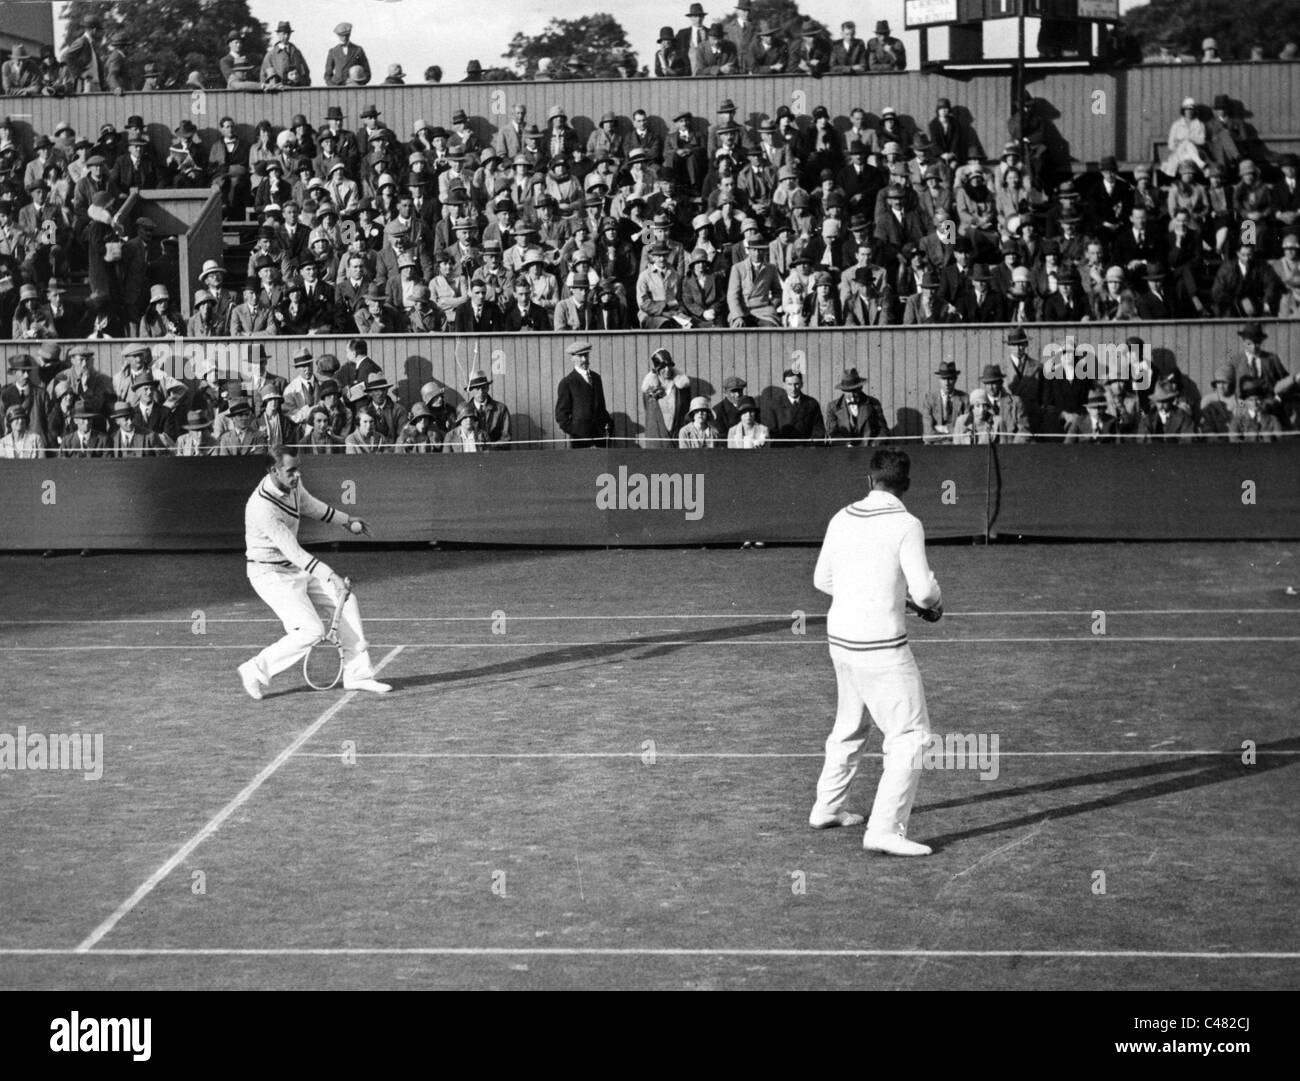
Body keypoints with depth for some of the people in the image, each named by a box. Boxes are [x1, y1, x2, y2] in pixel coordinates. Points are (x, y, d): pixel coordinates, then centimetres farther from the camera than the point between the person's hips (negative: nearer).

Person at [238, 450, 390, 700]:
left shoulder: (293, 484, -4)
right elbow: (293, 552, -33)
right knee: (310, 630, -19)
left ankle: (357, 675, 11)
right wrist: (330, 577, -37)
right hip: (271, 574, -9)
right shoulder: (263, 507, -31)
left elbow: (310, 505, 20)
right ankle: (255, 671, -2)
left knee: (347, 601, 4)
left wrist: (347, 520, 30)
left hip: (295, 567, 9)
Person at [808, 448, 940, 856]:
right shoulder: (906, 525, -15)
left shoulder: (842, 519, 4)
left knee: (849, 728, 26)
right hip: (881, 646, -8)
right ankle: (885, 829, -8)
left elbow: (822, 578, 15)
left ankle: (827, 808, 39)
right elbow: (923, 590, -18)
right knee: (911, 738, -1)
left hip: (840, 636, 8)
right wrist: (935, 601, 4)